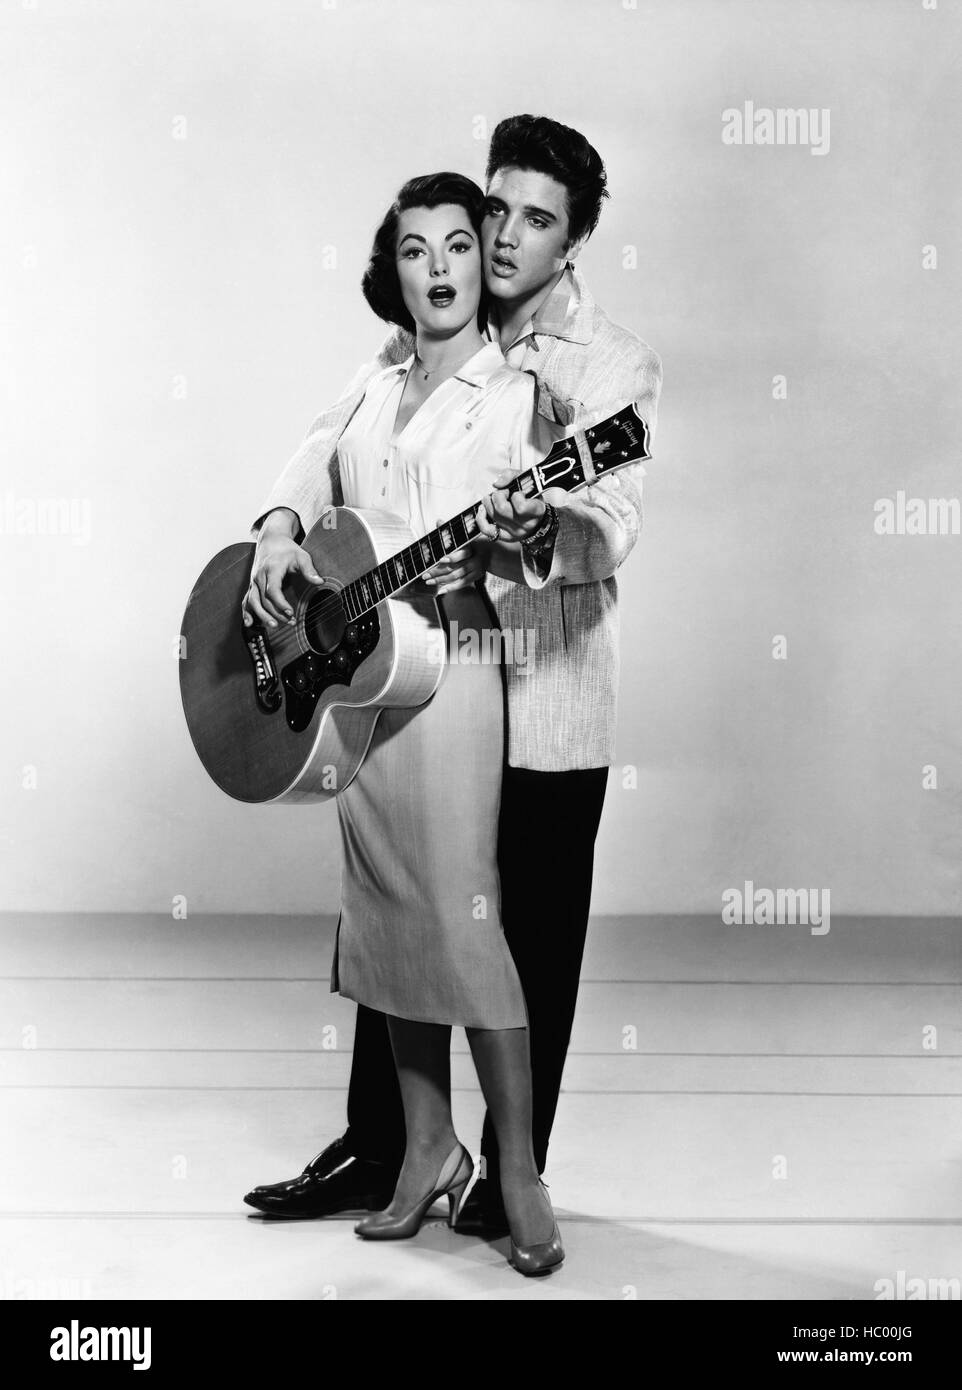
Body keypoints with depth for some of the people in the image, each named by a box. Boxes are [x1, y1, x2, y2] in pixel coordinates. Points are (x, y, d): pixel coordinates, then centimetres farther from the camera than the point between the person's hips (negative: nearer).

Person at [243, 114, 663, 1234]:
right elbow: (335, 436, 5)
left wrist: (543, 532, -47)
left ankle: (513, 1173, 22)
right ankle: (379, 1149, 30)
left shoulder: (610, 363, -10)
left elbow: (613, 519, -24)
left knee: (538, 941, 5)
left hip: (545, 700, -5)